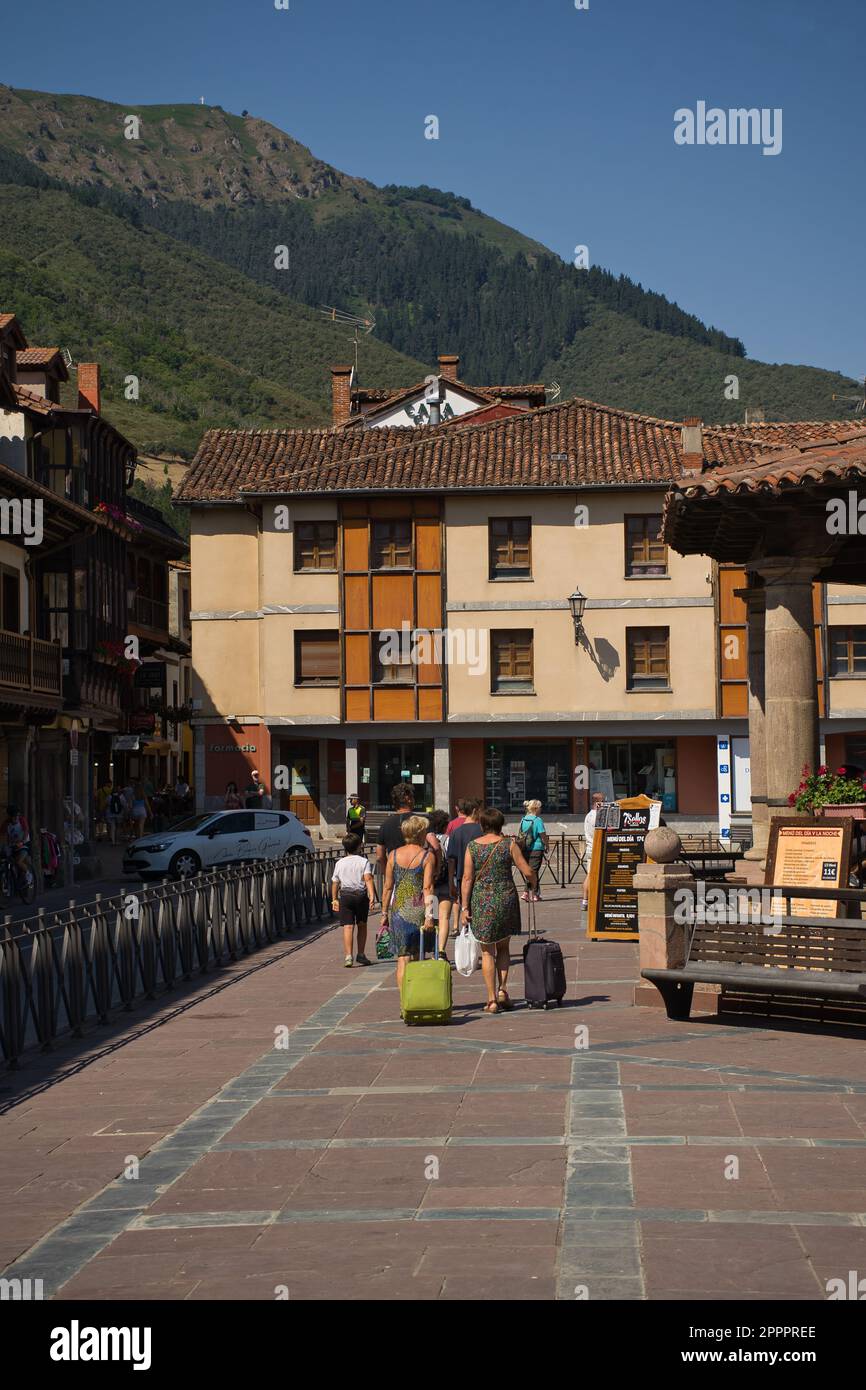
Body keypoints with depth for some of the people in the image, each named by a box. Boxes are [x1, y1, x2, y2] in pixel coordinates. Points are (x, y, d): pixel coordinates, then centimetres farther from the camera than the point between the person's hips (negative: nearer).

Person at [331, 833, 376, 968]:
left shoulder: (339, 863, 8)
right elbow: (368, 878, -13)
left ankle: (348, 956, -18)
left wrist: (334, 899, 19)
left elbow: (335, 883, 10)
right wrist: (372, 895, -20)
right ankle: (360, 954, 20)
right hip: (361, 894, -1)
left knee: (348, 926, -5)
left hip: (345, 895, 1)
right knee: (362, 925, 16)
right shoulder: (364, 861, 0)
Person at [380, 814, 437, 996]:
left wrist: (384, 913, 13)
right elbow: (427, 888, -12)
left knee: (403, 958, 1)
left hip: (398, 910, 1)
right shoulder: (428, 856, -4)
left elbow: (387, 887, 5)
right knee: (417, 957, 13)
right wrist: (429, 915, -15)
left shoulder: (394, 855, 4)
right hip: (418, 910, -1)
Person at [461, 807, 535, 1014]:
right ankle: (502, 989, 4)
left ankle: (492, 1000, 4)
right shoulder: (509, 844, -3)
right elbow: (528, 872, -4)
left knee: (487, 951, 7)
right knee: (503, 947, 19)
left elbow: (467, 878, -4)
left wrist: (465, 907, -1)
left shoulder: (472, 846, -2)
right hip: (505, 899, 0)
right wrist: (534, 886, 17)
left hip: (481, 901, 0)